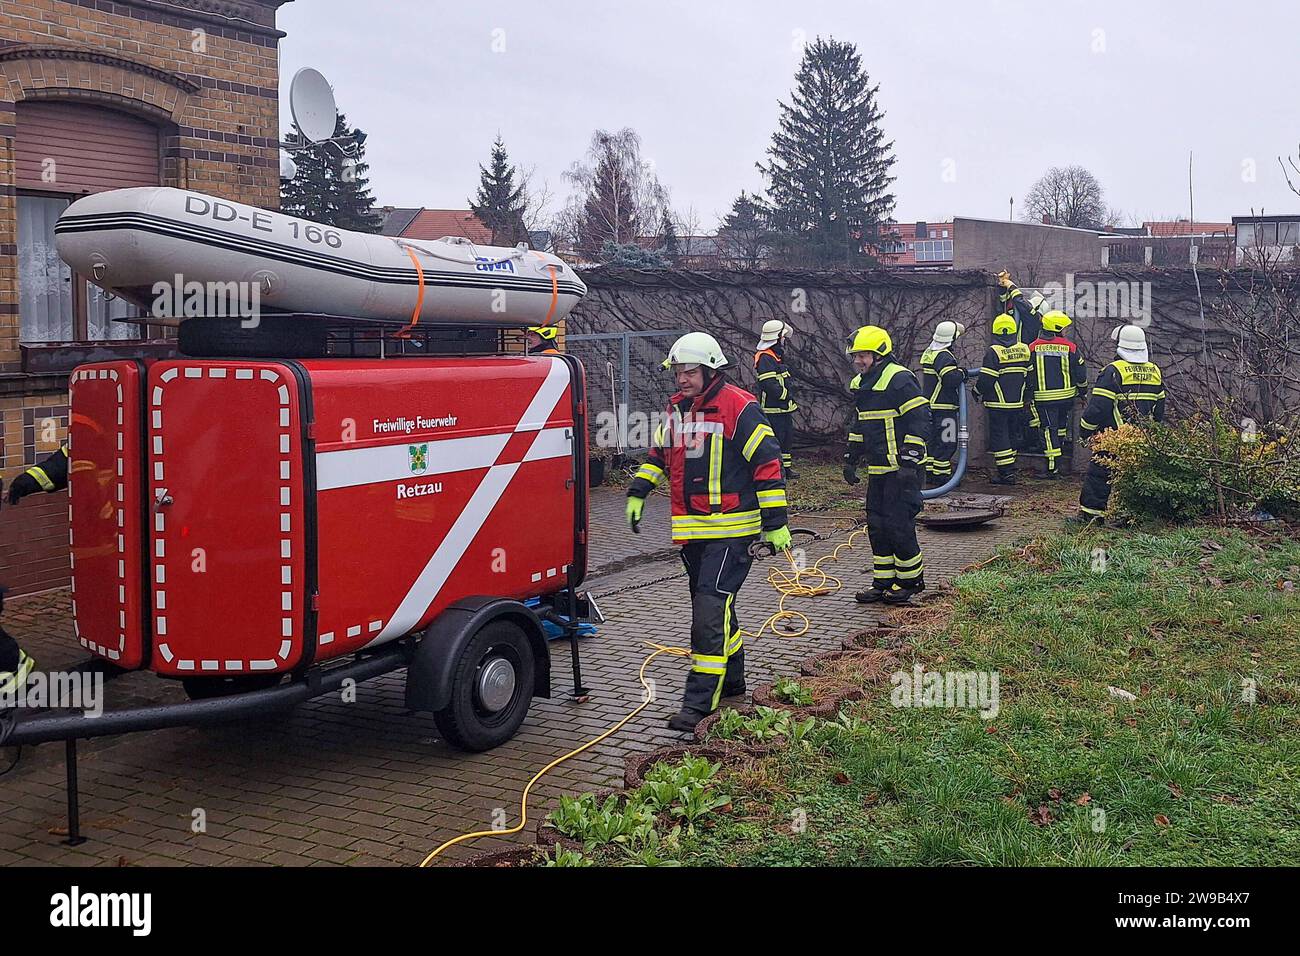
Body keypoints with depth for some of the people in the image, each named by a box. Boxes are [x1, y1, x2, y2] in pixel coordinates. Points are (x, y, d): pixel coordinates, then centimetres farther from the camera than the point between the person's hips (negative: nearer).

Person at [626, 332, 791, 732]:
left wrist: (775, 523, -12)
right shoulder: (675, 409, 11)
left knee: (710, 609, -13)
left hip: (731, 528, -8)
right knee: (715, 606, 17)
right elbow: (658, 453, 27)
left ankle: (701, 699, -11)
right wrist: (637, 493, 17)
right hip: (691, 530, 8)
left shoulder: (738, 407, -12)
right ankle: (732, 679, 33)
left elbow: (767, 463, -11)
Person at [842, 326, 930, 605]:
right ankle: (884, 582, 19)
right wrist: (851, 459, 23)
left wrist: (909, 460, -21)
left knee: (898, 525, -7)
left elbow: (920, 420, -18)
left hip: (901, 469, -9)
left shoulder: (899, 379, -14)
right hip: (877, 469, 9)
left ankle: (912, 580, 10)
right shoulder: (860, 384, 14)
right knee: (877, 526, 10)